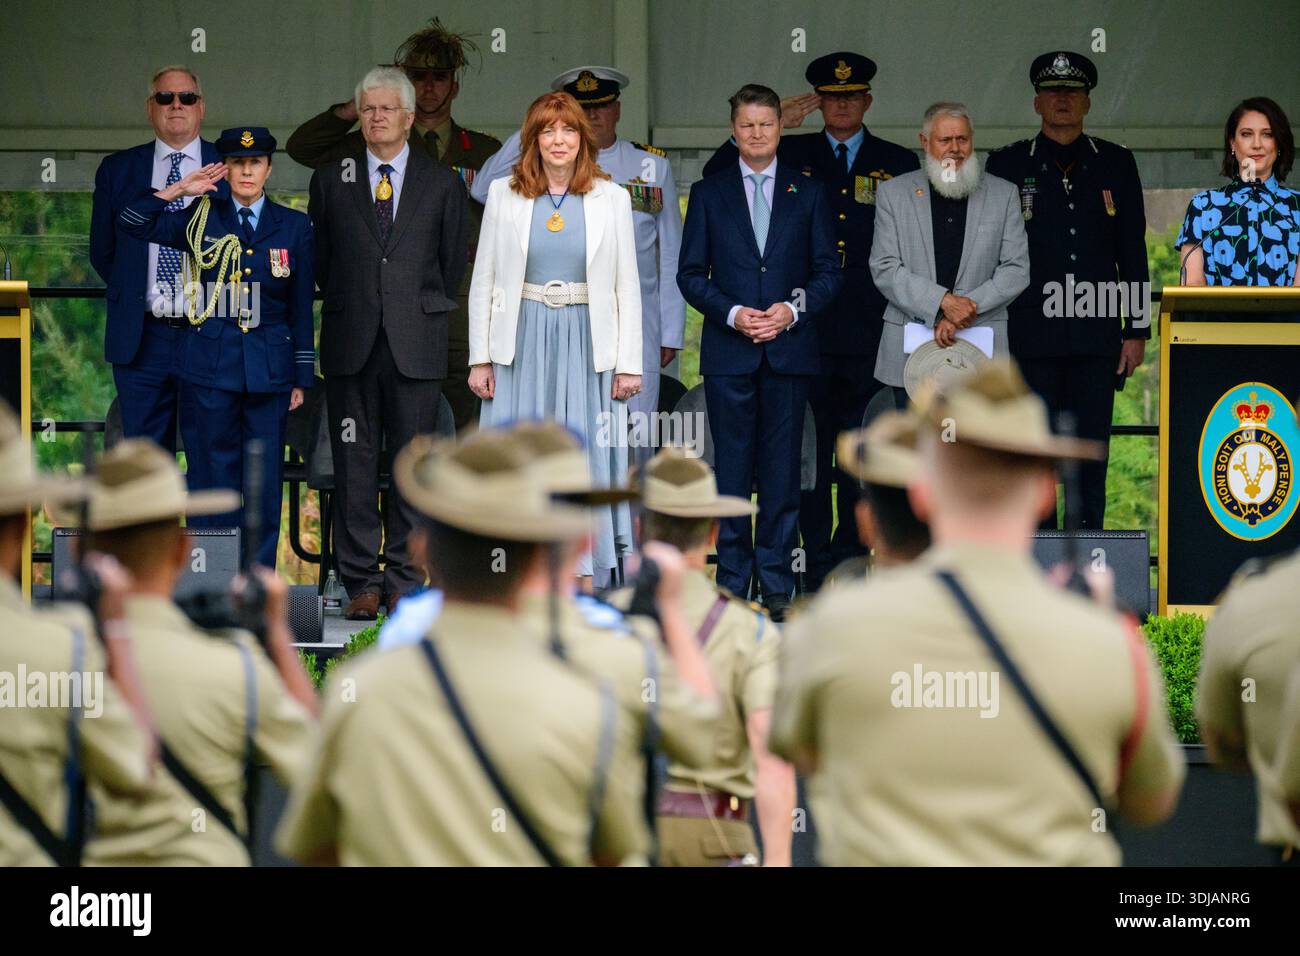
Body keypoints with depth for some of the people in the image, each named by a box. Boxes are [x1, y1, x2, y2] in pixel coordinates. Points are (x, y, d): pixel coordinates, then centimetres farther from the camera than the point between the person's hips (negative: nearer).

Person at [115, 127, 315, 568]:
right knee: (214, 469, 0)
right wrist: (179, 191, -5)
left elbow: (302, 309, 8)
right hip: (212, 364, 0)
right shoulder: (202, 219, 6)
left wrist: (302, 377, 5)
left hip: (269, 365, 1)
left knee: (266, 475, 1)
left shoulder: (294, 227, 7)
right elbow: (132, 222, 3)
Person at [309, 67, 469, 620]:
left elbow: (453, 263, 13)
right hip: (351, 343, 1)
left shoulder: (442, 186, 8)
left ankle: (404, 582, 5)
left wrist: (425, 311, 10)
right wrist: (344, 304, 11)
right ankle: (361, 583, 3)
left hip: (415, 345, -1)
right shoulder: (330, 181, 10)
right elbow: (319, 260, 16)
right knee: (354, 464, -1)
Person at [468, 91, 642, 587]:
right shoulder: (504, 195, 6)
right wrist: (480, 357, 2)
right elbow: (483, 281, 8)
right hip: (524, 343, 1)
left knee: (589, 466, -2)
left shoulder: (611, 199, 4)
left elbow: (627, 286, 4)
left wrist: (629, 362, -1)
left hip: (587, 346, -1)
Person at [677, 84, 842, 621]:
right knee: (732, 470, 1)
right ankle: (732, 581, 6)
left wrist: (793, 309, -10)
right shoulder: (708, 193, 9)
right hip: (728, 352, 0)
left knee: (782, 470, 0)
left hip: (789, 349, 0)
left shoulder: (808, 193, 9)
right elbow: (690, 274, 6)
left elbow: (829, 271, 8)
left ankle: (777, 585, 4)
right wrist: (733, 314, -10)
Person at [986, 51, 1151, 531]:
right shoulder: (1007, 165, 7)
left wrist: (1136, 329, 4)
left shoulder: (1115, 164, 11)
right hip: (1032, 334, -1)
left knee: (1091, 455, 0)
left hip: (1097, 332, 1)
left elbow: (1133, 253, 10)